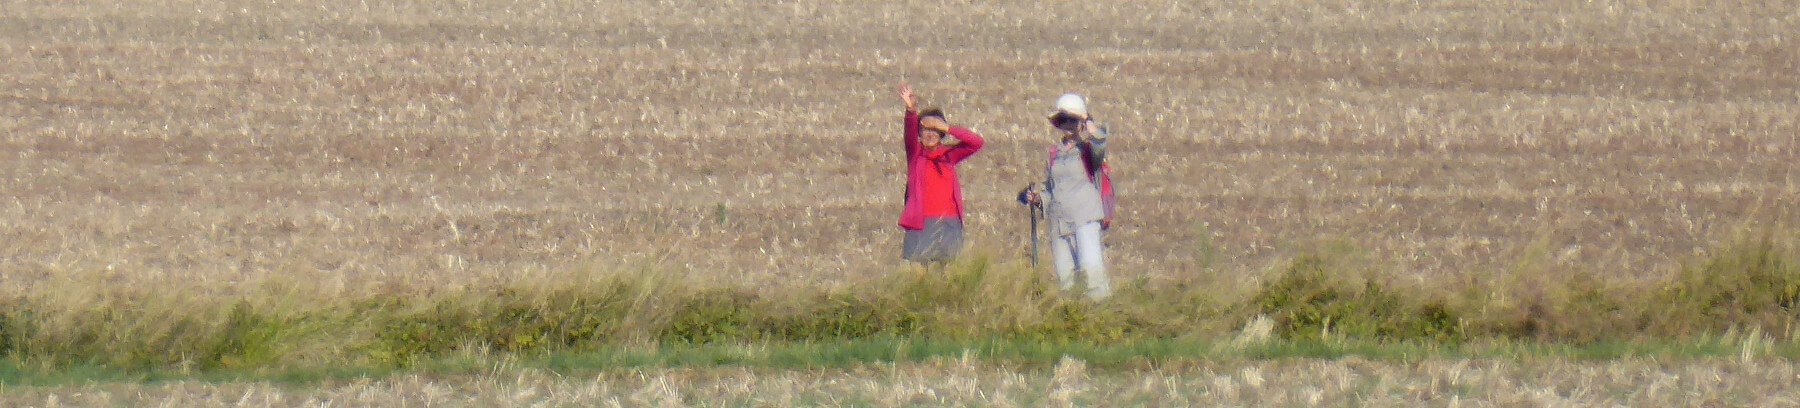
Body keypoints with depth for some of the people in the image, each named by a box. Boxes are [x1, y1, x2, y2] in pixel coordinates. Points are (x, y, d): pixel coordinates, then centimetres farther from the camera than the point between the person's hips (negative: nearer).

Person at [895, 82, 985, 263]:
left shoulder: (949, 155, 12)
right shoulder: (915, 154, 6)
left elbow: (976, 142, 2)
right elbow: (910, 134, -13)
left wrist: (947, 128, -9)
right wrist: (911, 110, -34)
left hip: (950, 225, 3)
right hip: (921, 224, -3)